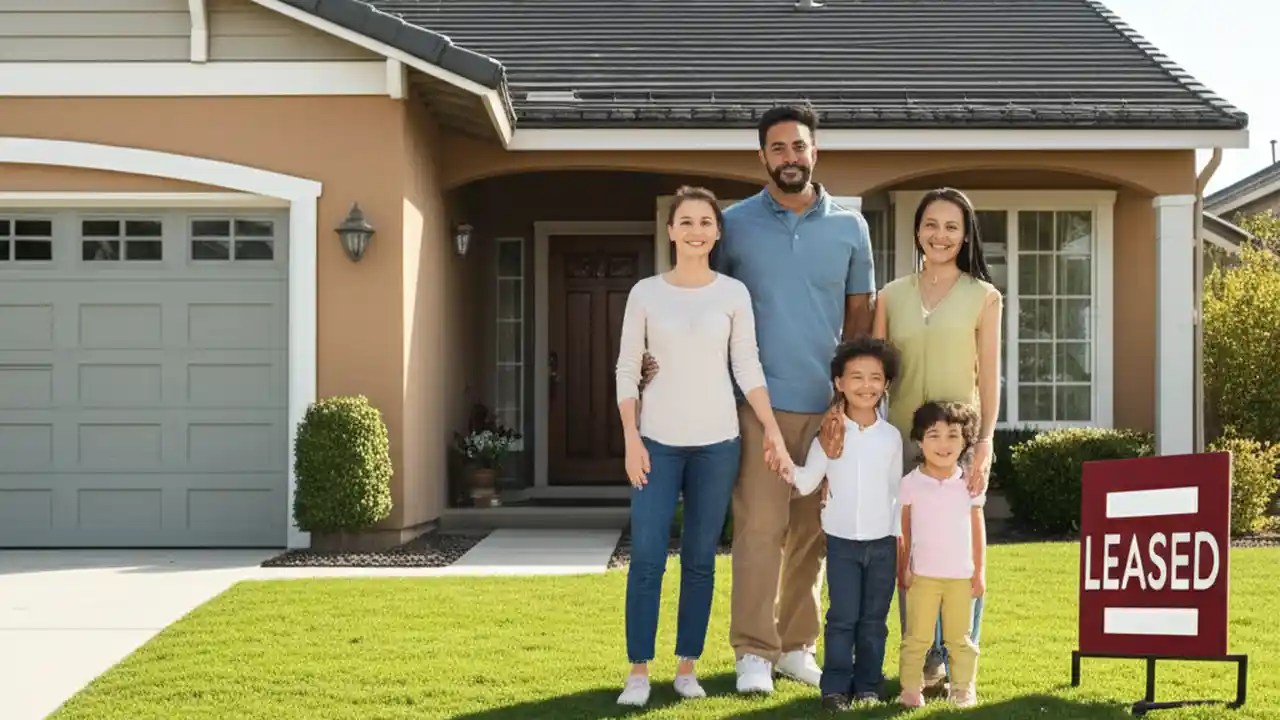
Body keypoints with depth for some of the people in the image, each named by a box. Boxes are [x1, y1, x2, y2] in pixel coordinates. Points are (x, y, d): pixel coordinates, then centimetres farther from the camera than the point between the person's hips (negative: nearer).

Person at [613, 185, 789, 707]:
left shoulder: (733, 293, 2)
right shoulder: (646, 293, 1)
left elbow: (748, 368, 3)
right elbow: (627, 371, 2)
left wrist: (772, 429, -6)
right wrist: (631, 439, -5)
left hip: (717, 443, 1)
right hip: (658, 441, -1)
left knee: (700, 561, 6)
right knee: (646, 558, -5)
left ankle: (687, 667, 16)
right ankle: (639, 672, 3)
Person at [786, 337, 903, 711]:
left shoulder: (891, 436, 2)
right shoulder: (829, 435, -4)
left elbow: (897, 490, 7)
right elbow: (806, 484, -3)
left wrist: (900, 537, 5)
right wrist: (788, 469, -22)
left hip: (882, 542, 2)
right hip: (842, 541, -2)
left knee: (874, 619, 7)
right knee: (842, 617, -2)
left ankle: (868, 685, 16)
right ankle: (836, 686, 4)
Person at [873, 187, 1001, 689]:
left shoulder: (983, 298, 2)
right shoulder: (891, 297, 7)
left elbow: (988, 377, -1)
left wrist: (984, 444, -8)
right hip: (902, 438, 2)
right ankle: (923, 659, 16)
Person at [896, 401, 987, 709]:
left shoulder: (969, 483, 0)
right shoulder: (910, 483, -5)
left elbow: (978, 529, 6)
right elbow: (903, 529, 2)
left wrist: (980, 570, 5)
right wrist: (903, 568, 2)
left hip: (961, 575, 1)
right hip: (923, 574, -1)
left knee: (960, 638, 10)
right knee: (917, 637, 3)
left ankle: (964, 689, 19)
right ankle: (911, 688, 11)